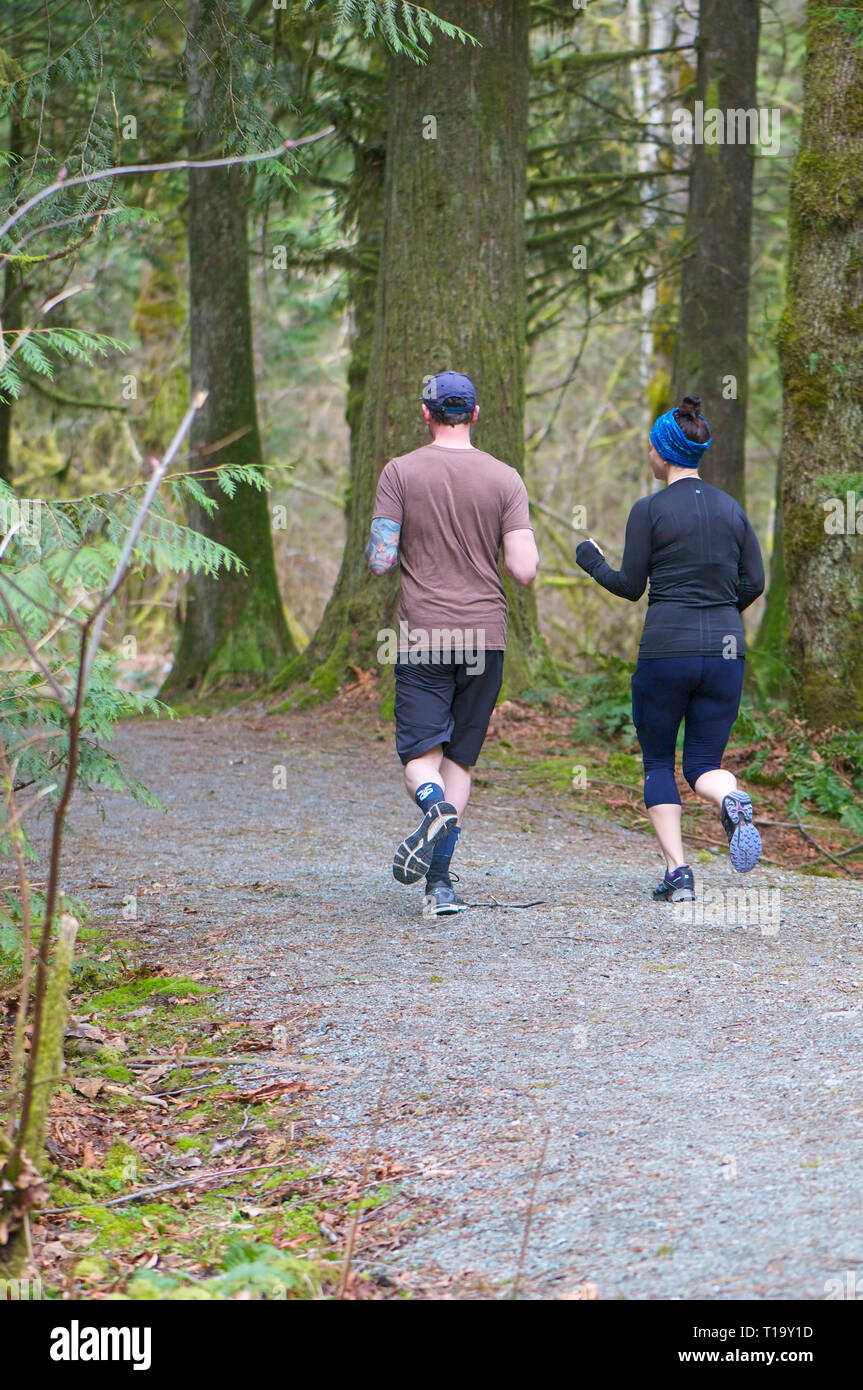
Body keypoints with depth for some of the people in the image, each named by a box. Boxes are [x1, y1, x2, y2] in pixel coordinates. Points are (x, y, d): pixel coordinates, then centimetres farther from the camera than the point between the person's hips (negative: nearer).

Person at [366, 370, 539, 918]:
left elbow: (379, 560, -7)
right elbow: (524, 570, -5)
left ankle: (435, 806, -33)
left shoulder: (401, 472, -2)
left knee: (421, 755, 2)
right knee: (460, 759, 10)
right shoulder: (505, 478, 1)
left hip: (424, 636, -2)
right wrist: (526, 543, 17)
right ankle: (440, 882, 3)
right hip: (486, 635, 2)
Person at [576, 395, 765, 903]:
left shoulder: (649, 510, -5)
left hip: (665, 651, -3)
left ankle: (678, 871, -1)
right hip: (726, 652, 3)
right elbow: (755, 582, 7)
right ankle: (733, 801, -24)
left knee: (658, 764, 13)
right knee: (705, 766, 12)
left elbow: (630, 586, -1)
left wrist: (593, 562, 19)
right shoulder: (731, 508, 8)